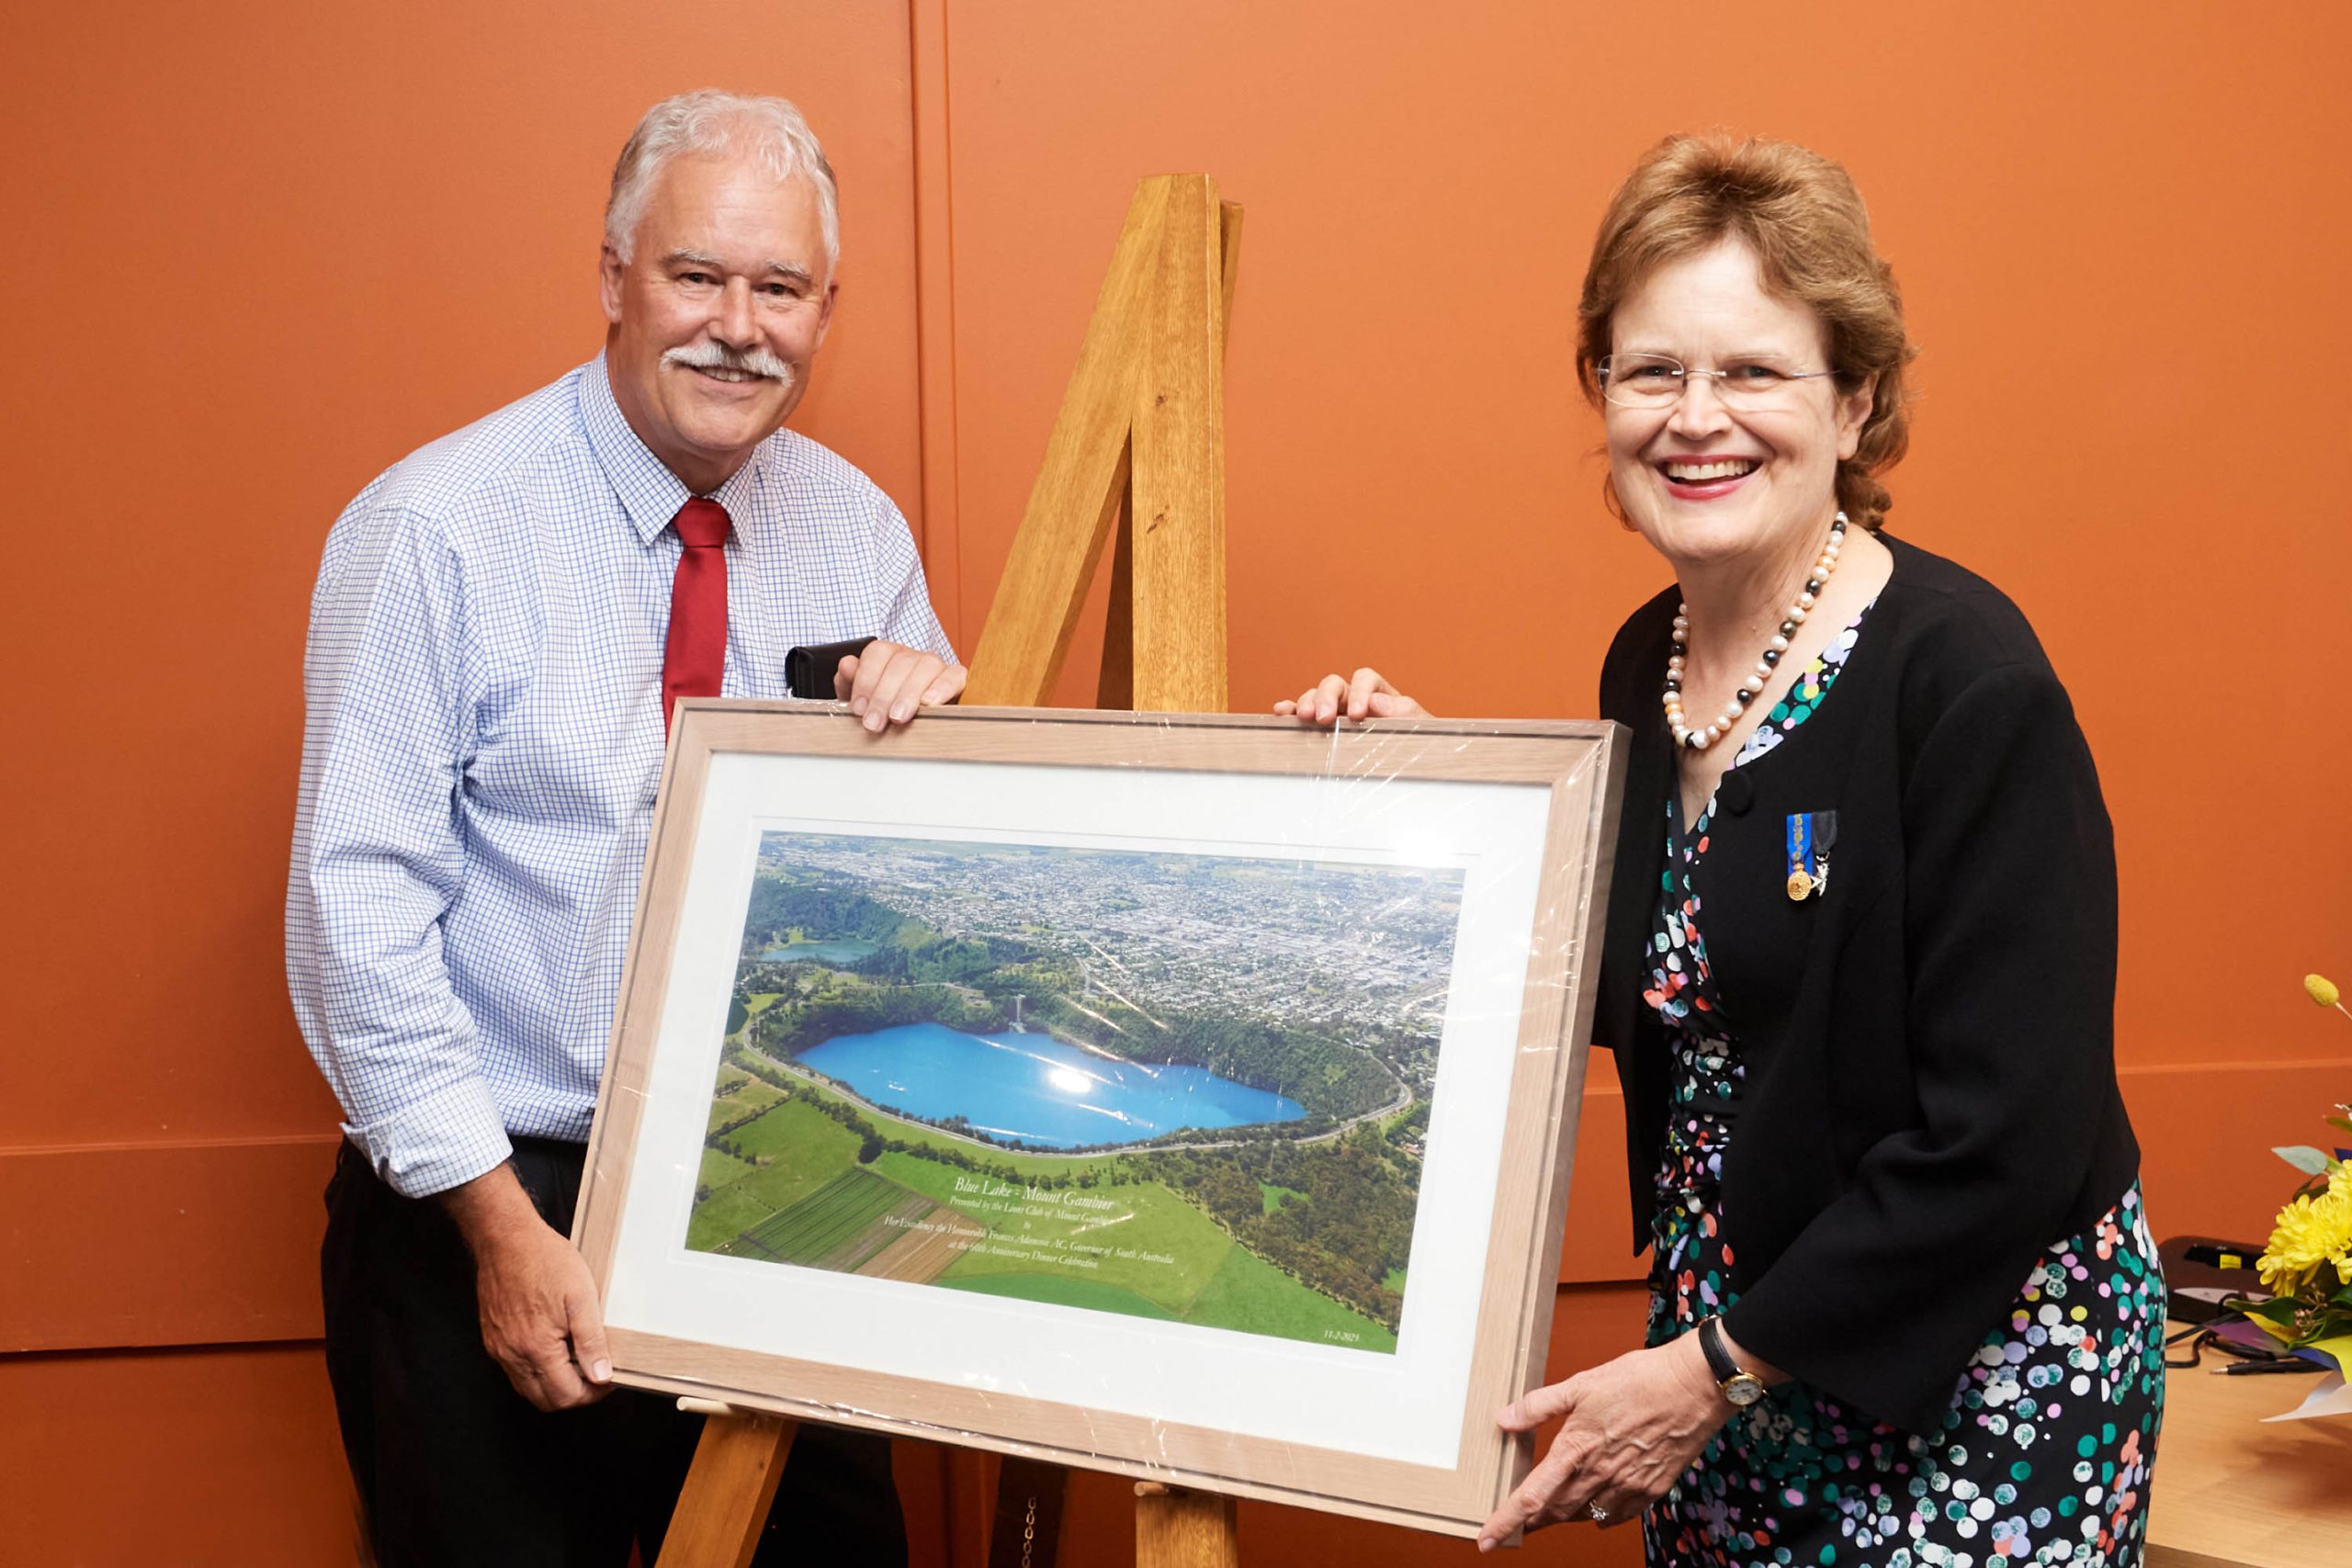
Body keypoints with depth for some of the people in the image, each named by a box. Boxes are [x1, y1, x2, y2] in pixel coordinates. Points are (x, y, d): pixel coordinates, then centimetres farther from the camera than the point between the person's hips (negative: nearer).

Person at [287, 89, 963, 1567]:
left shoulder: (858, 530, 4)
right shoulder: (435, 529, -11)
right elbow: (360, 908, -13)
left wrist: (933, 721, -14)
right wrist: (502, 1221, -17)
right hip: (486, 1216, -4)